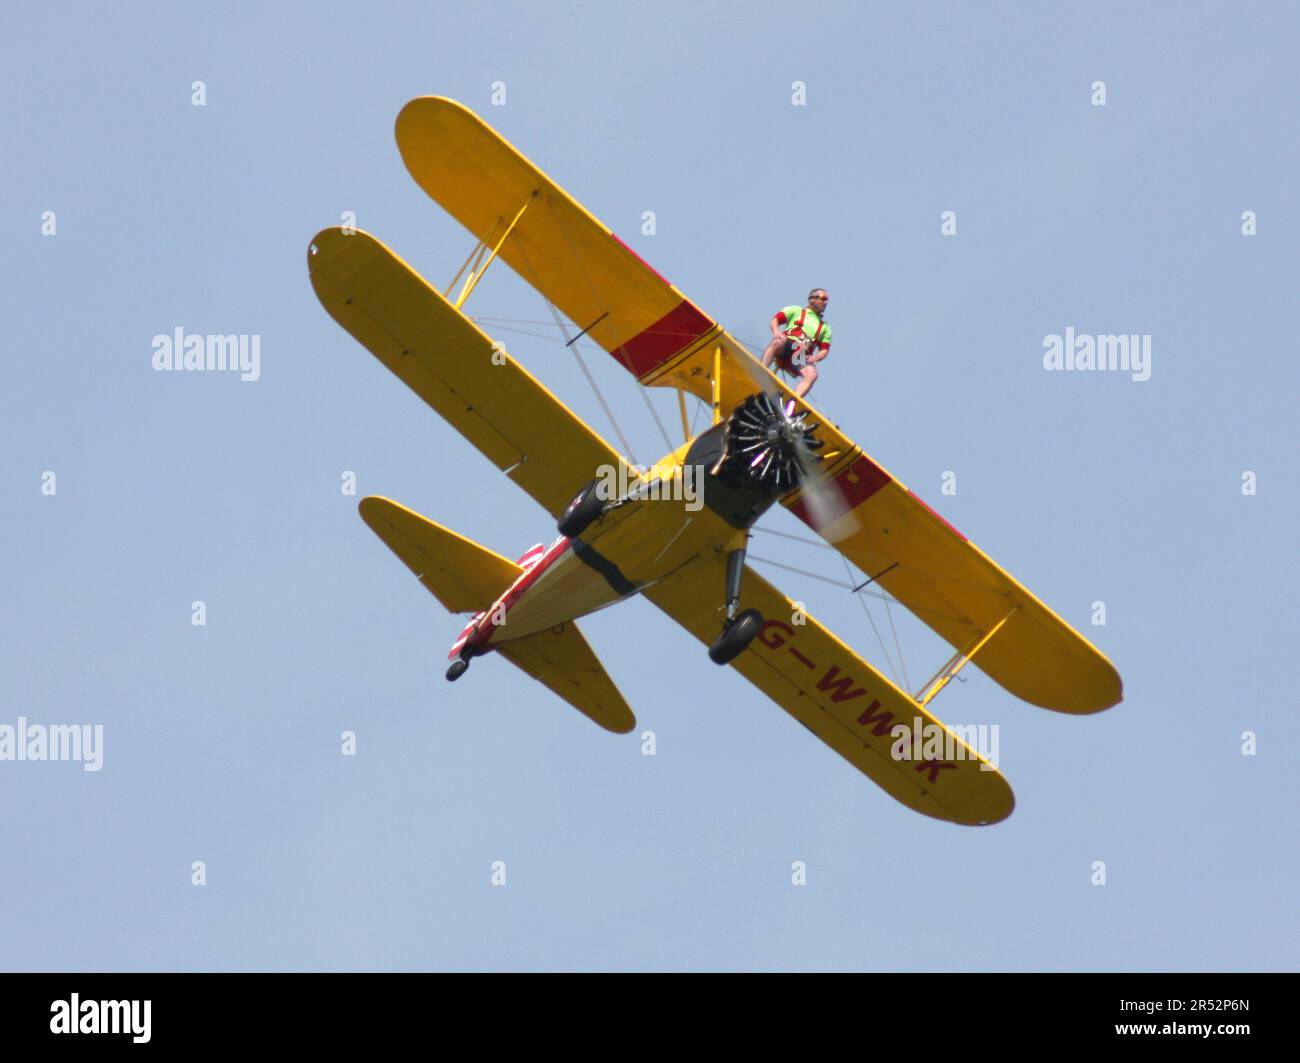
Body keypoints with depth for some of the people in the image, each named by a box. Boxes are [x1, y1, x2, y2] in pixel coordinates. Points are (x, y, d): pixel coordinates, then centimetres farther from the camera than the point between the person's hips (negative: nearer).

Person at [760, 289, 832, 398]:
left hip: (802, 357, 2)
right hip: (785, 348, -2)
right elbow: (775, 319, 11)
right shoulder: (796, 311, 23)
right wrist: (776, 332, -12)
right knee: (778, 342, -39)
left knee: (812, 374, -31)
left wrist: (814, 358, -4)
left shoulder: (825, 327, 29)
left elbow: (824, 350, 19)